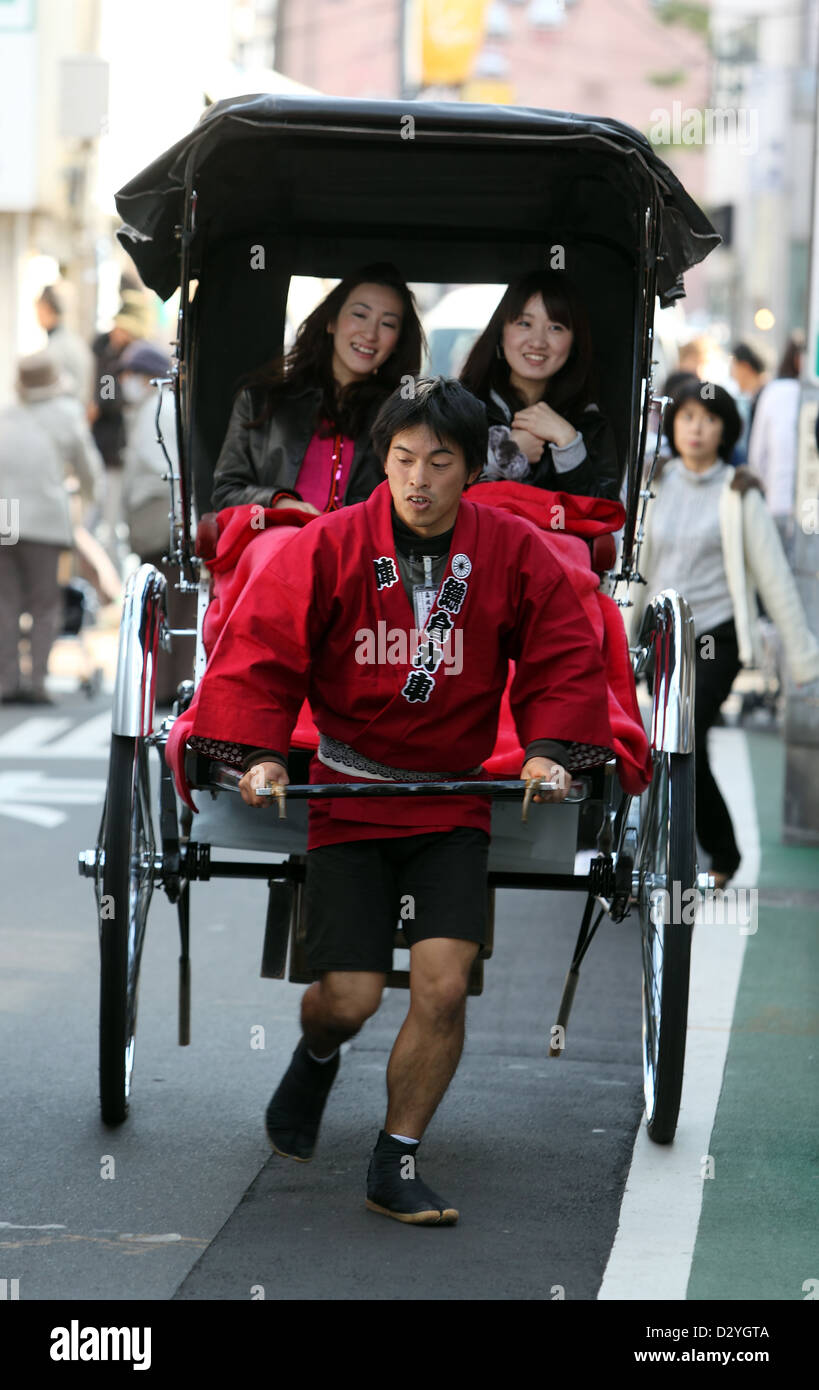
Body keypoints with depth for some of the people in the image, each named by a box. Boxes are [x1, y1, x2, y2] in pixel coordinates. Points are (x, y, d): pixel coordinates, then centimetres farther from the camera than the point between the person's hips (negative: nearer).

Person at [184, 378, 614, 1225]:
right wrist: (260, 751, -14)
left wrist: (550, 748, -11)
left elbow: (565, 660, 3)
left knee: (443, 987, -11)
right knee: (349, 998, -4)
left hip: (453, 800, 1)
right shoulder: (329, 547, -9)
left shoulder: (514, 553, -5)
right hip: (348, 798, -1)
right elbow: (260, 647, -4)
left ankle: (395, 1169, 7)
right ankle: (316, 1057, 36)